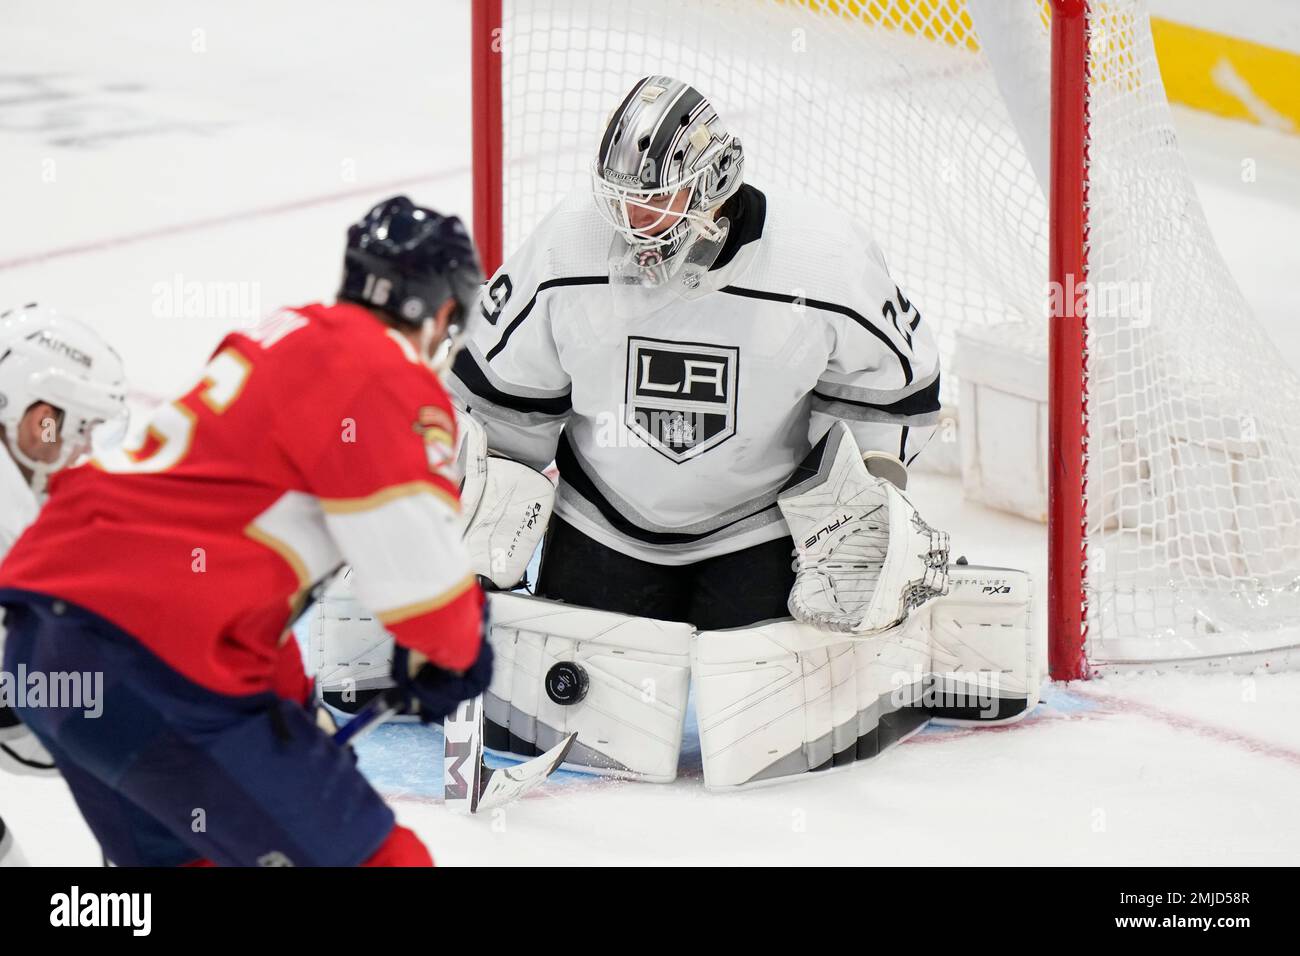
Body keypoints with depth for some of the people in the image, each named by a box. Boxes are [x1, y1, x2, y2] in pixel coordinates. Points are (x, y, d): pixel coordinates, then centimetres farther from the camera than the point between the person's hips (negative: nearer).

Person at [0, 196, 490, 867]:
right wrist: (456, 656, 13)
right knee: (372, 855, -4)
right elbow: (418, 577, -8)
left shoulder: (283, 337, 22)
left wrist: (295, 704, 32)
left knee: (176, 852, 29)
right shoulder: (391, 379, -6)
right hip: (150, 661, -10)